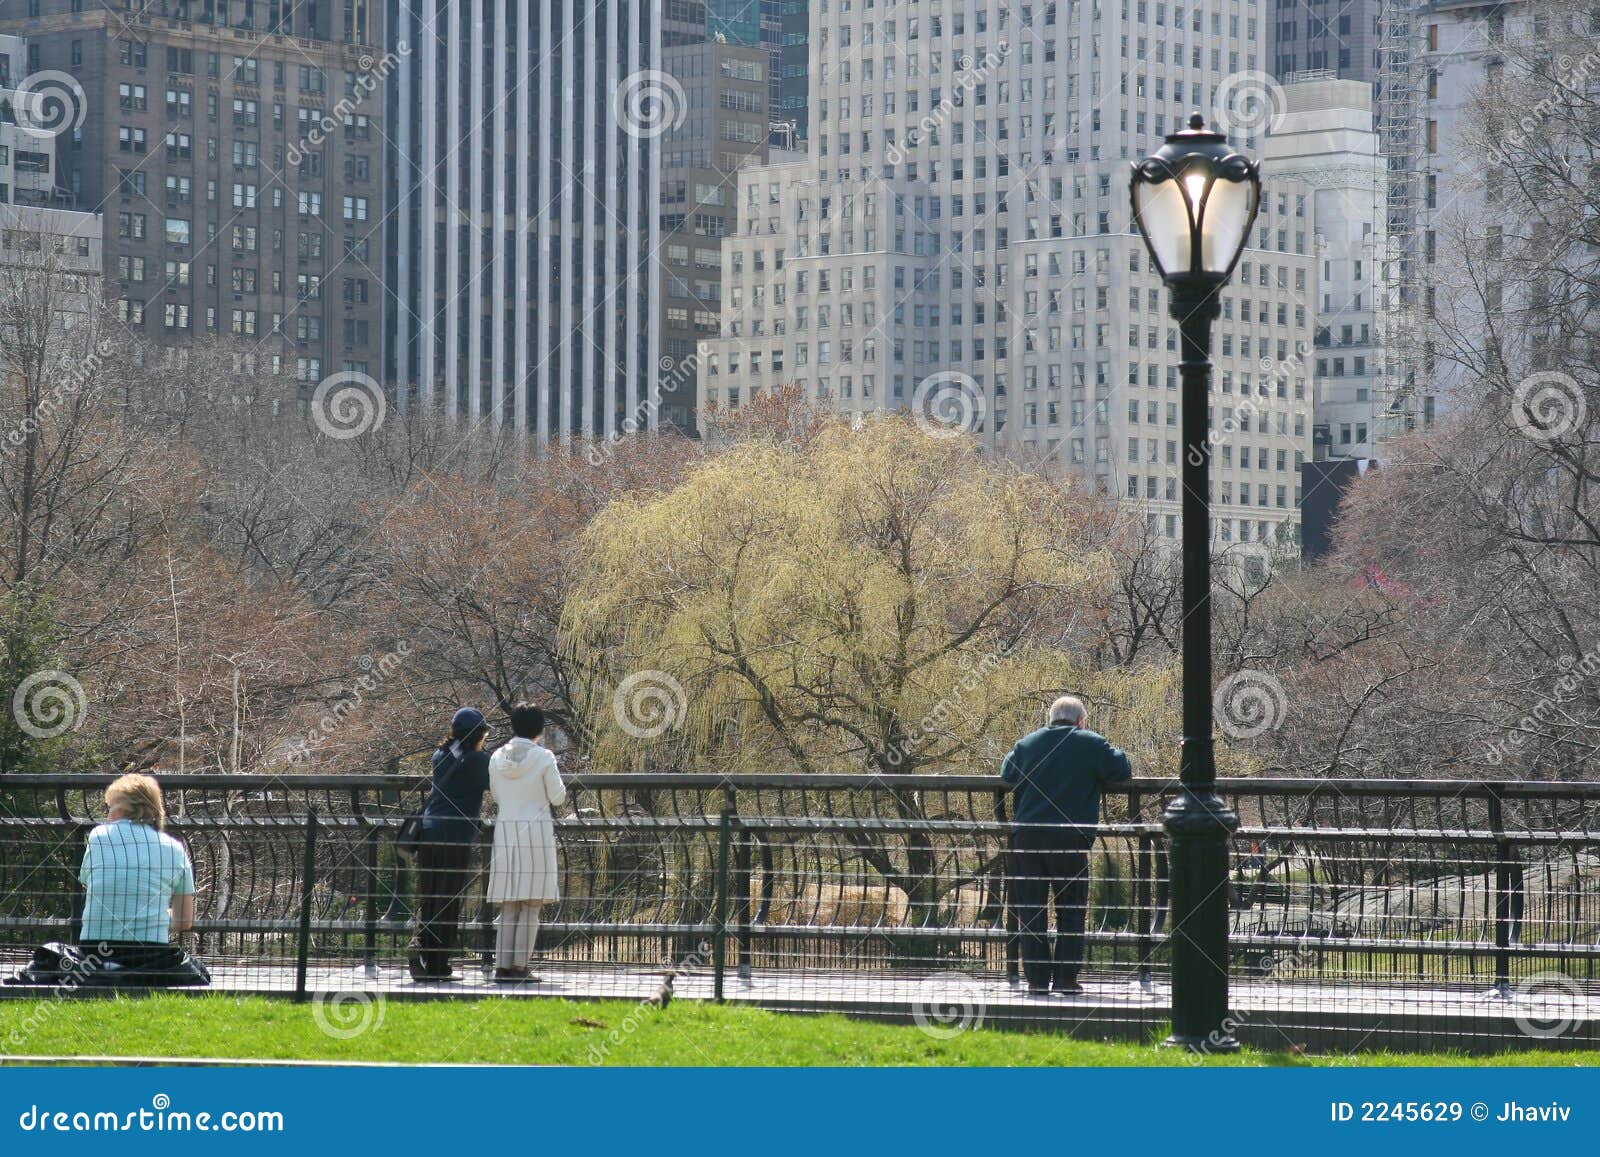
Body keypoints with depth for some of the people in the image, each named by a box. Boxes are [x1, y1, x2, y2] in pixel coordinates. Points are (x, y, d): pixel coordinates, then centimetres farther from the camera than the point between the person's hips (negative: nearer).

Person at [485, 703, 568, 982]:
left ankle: (502, 966, 5)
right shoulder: (543, 758, -7)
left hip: (505, 831, 4)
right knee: (531, 904, 0)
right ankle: (520, 966, -5)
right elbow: (557, 798, -2)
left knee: (508, 905, 9)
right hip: (536, 831, -4)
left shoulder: (497, 758, 4)